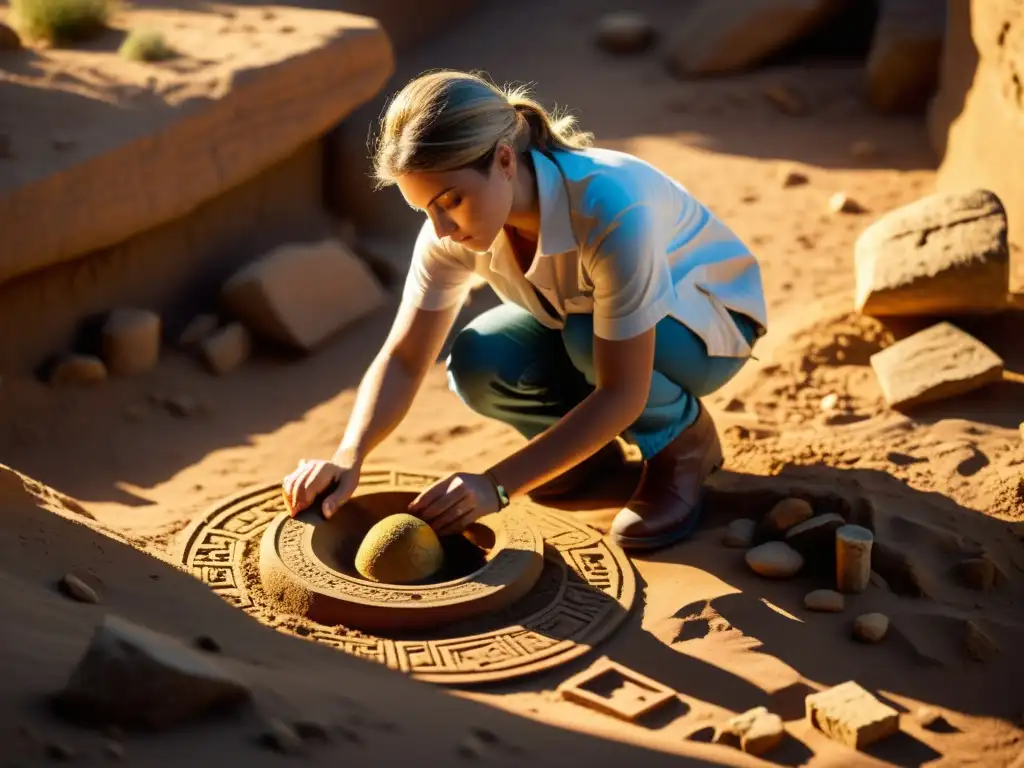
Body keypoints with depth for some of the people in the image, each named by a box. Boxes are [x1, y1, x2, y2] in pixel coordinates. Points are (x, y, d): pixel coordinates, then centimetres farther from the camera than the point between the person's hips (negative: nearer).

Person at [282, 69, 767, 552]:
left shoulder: (611, 208, -40)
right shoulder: (454, 228, -23)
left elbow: (622, 393, -36)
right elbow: (403, 358, -17)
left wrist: (497, 485, -41)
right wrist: (348, 458, -36)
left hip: (702, 319, -4)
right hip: (578, 319, 5)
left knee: (588, 337, -37)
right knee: (477, 364, -25)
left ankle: (682, 439, -7)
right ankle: (586, 439, 5)